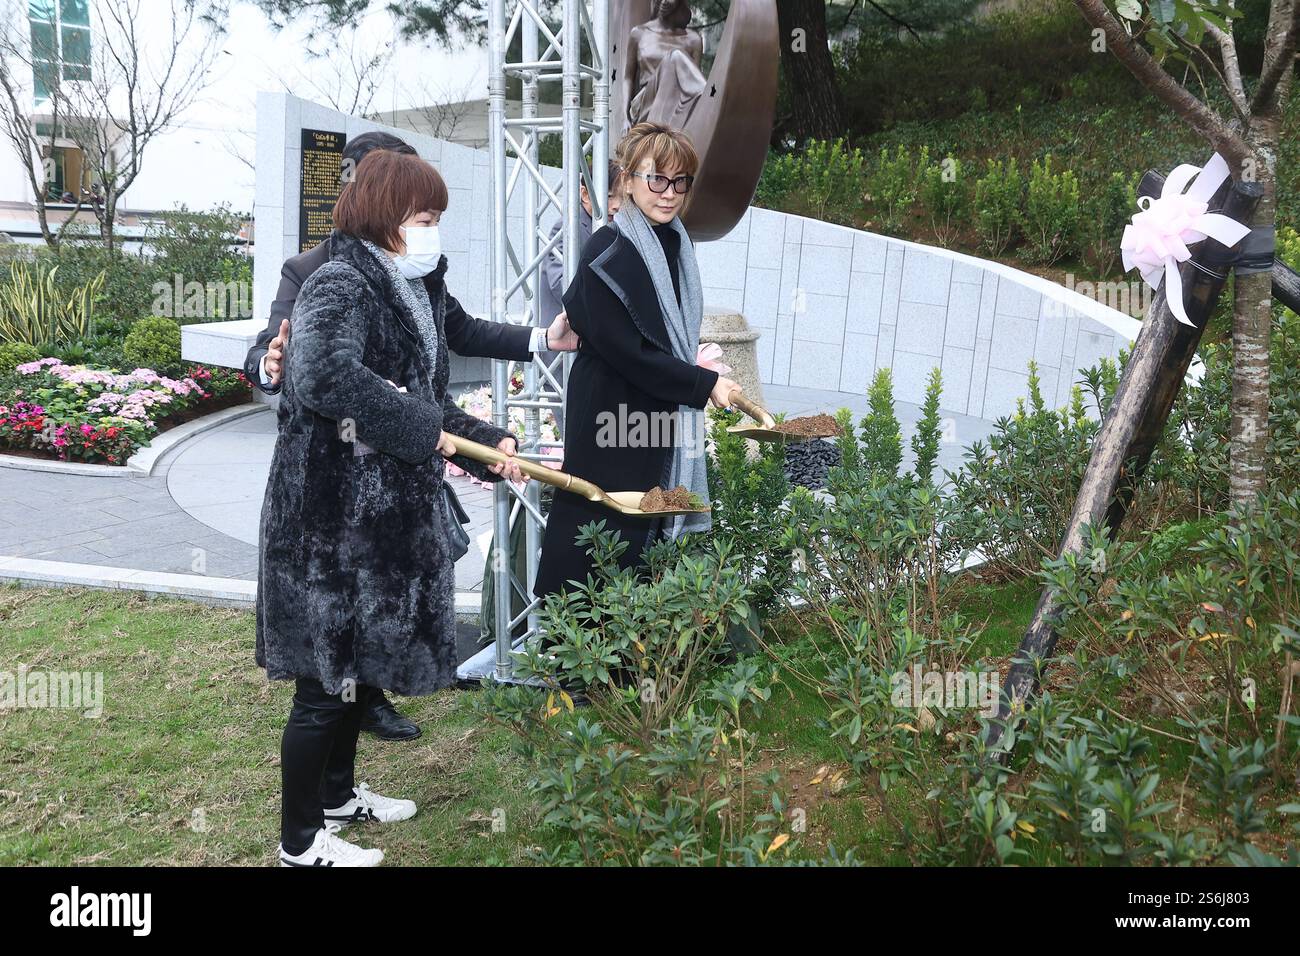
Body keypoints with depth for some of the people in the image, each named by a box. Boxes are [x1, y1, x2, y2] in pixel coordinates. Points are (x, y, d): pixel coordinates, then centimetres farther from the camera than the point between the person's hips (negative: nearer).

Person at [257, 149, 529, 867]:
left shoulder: (412, 293, 12)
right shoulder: (340, 284, -16)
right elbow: (323, 372, -35)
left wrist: (488, 444, 2)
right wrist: (423, 428, -26)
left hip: (388, 512, 9)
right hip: (330, 517, -9)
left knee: (362, 663, 21)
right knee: (325, 678, 2)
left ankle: (338, 793, 41)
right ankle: (300, 839, 19)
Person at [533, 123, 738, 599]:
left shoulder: (676, 244, 8)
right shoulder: (609, 251, -16)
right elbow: (624, 349, -20)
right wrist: (704, 384, -14)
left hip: (662, 423, 8)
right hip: (613, 424, -8)